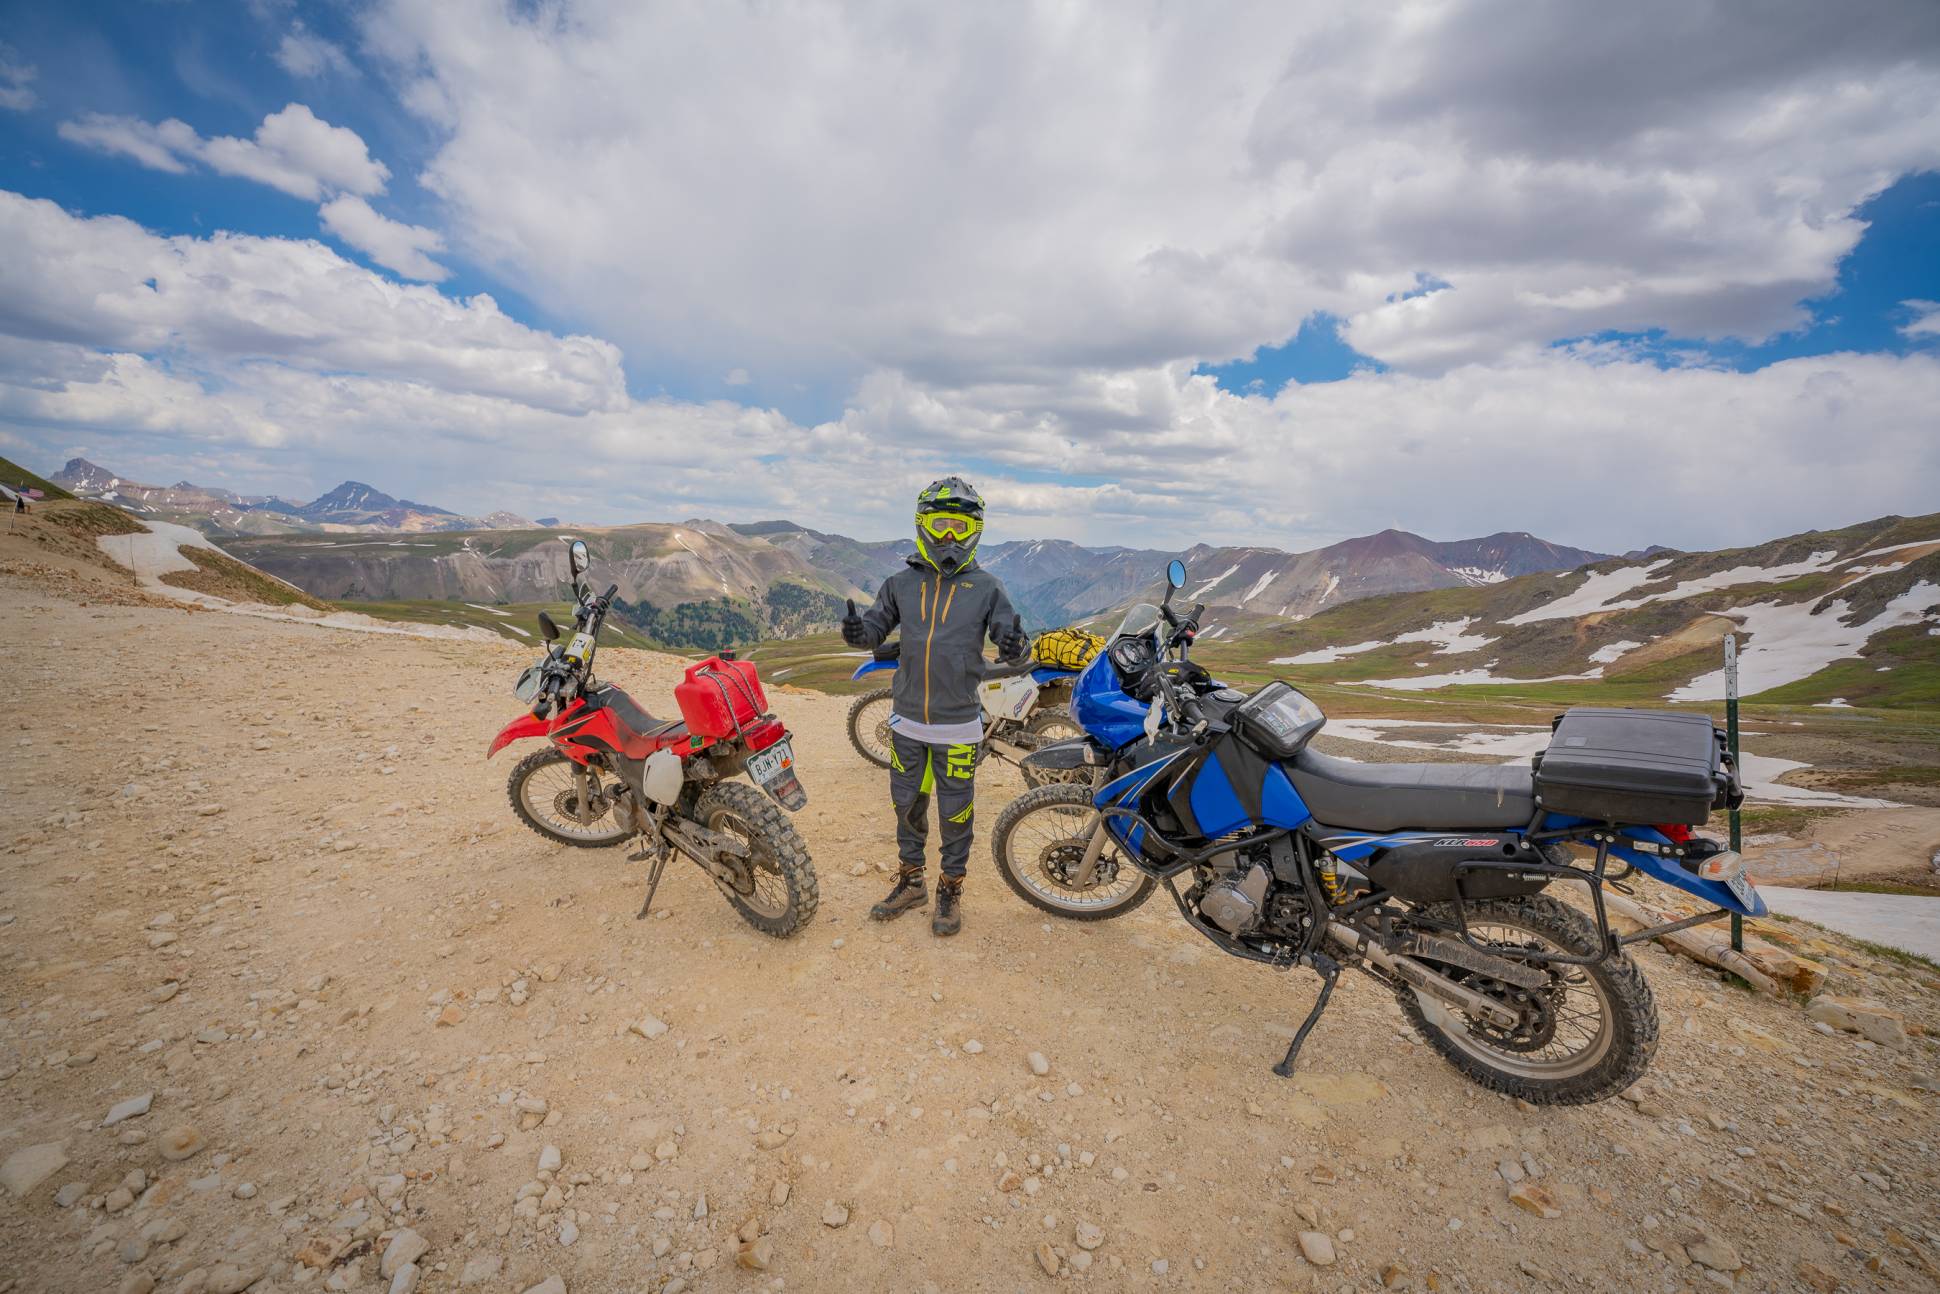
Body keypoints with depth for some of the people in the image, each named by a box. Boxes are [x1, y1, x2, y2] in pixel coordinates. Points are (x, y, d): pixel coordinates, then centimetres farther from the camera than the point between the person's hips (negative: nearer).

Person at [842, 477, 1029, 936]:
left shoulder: (986, 587, -3)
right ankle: (911, 881, 38)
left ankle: (951, 889, 32)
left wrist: (1014, 645, -30)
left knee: (955, 813, 9)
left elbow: (1008, 636, -6)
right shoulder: (902, 582, 4)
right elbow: (877, 626, 8)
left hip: (958, 726, -3)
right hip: (907, 721, 3)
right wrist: (857, 630, -16)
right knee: (907, 805, 17)